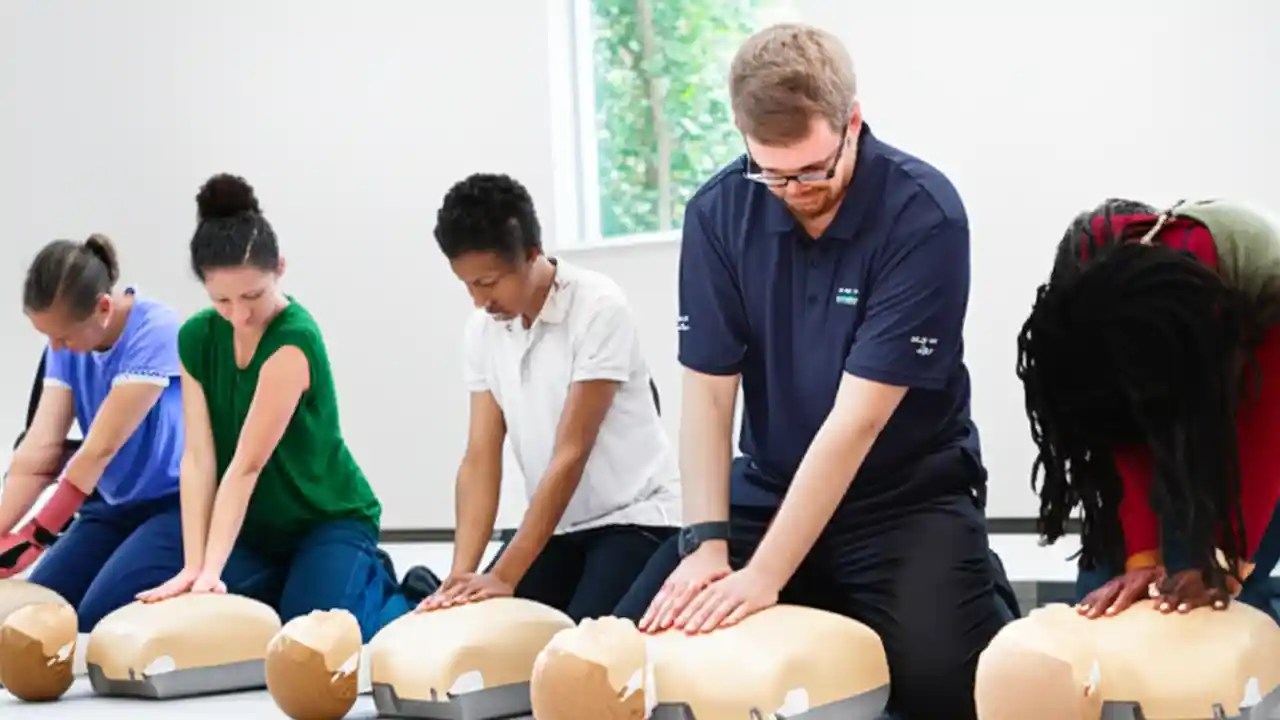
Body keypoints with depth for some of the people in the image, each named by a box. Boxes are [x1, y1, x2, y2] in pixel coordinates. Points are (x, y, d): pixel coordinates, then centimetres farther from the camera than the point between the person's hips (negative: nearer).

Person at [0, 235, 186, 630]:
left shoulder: (154, 335, -24)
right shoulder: (65, 346, -1)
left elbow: (100, 449, -24)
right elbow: (39, 451, -8)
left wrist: (34, 536, -24)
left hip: (175, 505, -7)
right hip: (114, 504, 8)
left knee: (98, 621, -21)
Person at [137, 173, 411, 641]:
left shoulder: (295, 340, -26)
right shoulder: (196, 337, -7)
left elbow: (247, 463, -30)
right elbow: (199, 458, -13)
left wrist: (212, 568, -34)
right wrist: (193, 566, -22)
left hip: (329, 520, -6)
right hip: (254, 528, 6)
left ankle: (381, 586, 11)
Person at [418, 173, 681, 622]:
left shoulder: (598, 308, -19)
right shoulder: (481, 329, -1)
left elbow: (571, 454, -22)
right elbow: (480, 459, -3)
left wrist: (503, 577, -25)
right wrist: (462, 573, -18)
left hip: (635, 518, -6)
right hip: (556, 525, 6)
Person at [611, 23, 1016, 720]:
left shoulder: (924, 215, -20)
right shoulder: (718, 212, -7)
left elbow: (857, 418, -23)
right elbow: (707, 394, -6)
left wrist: (765, 576, -27)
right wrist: (707, 543, -20)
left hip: (909, 495, -4)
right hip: (769, 489, 4)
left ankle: (984, 594, 6)